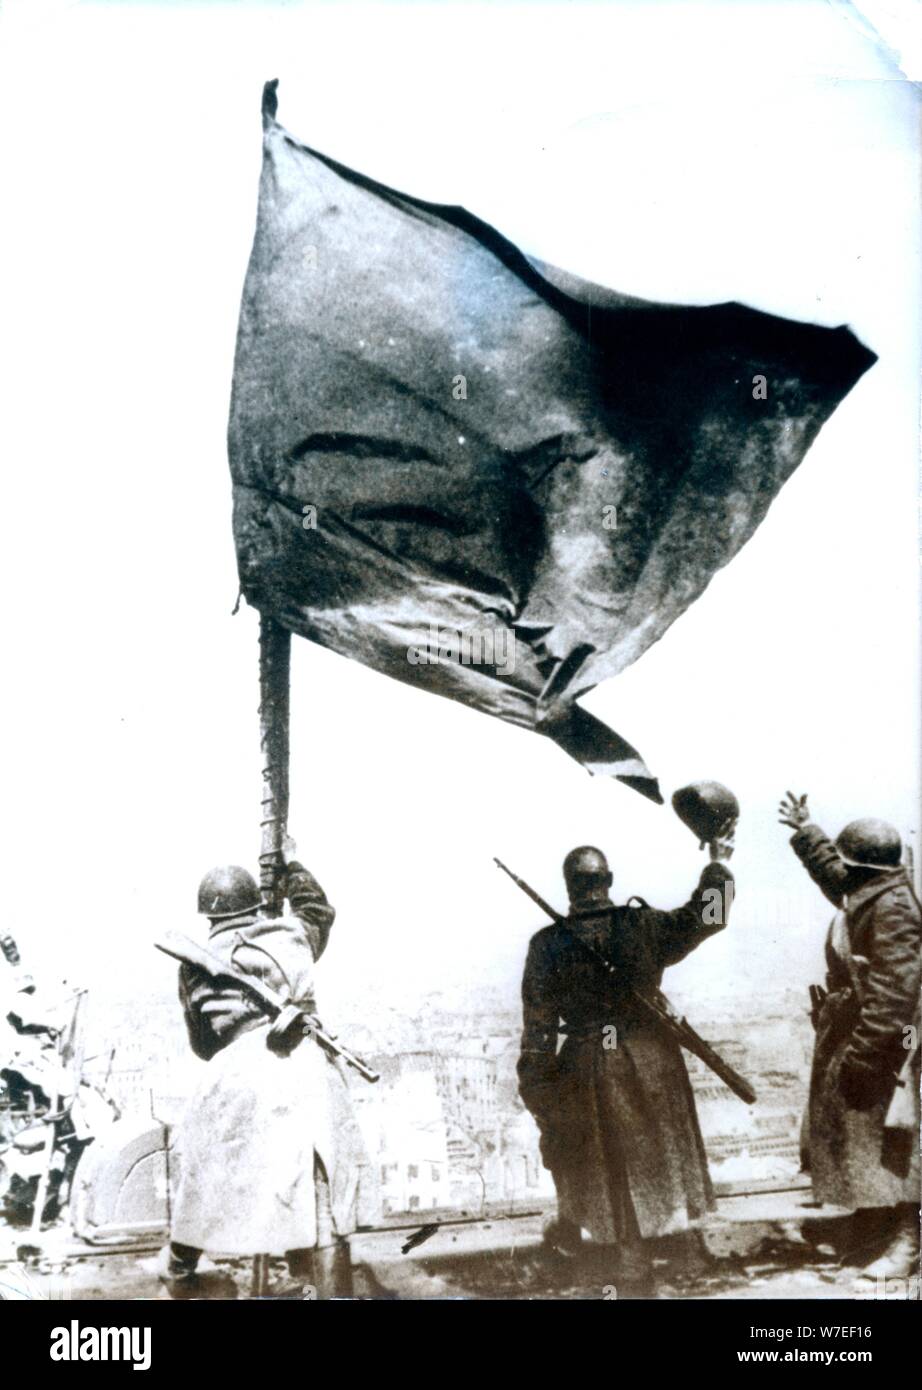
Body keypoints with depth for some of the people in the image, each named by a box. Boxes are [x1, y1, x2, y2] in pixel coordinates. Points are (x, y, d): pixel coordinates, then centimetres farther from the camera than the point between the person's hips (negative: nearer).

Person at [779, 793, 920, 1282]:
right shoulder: (862, 898, 7)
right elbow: (830, 872, 32)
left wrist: (863, 1054, -26)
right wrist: (804, 830, 40)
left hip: (879, 1047, -10)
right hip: (847, 1038, 10)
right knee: (851, 1142, 18)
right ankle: (870, 1236, 30)